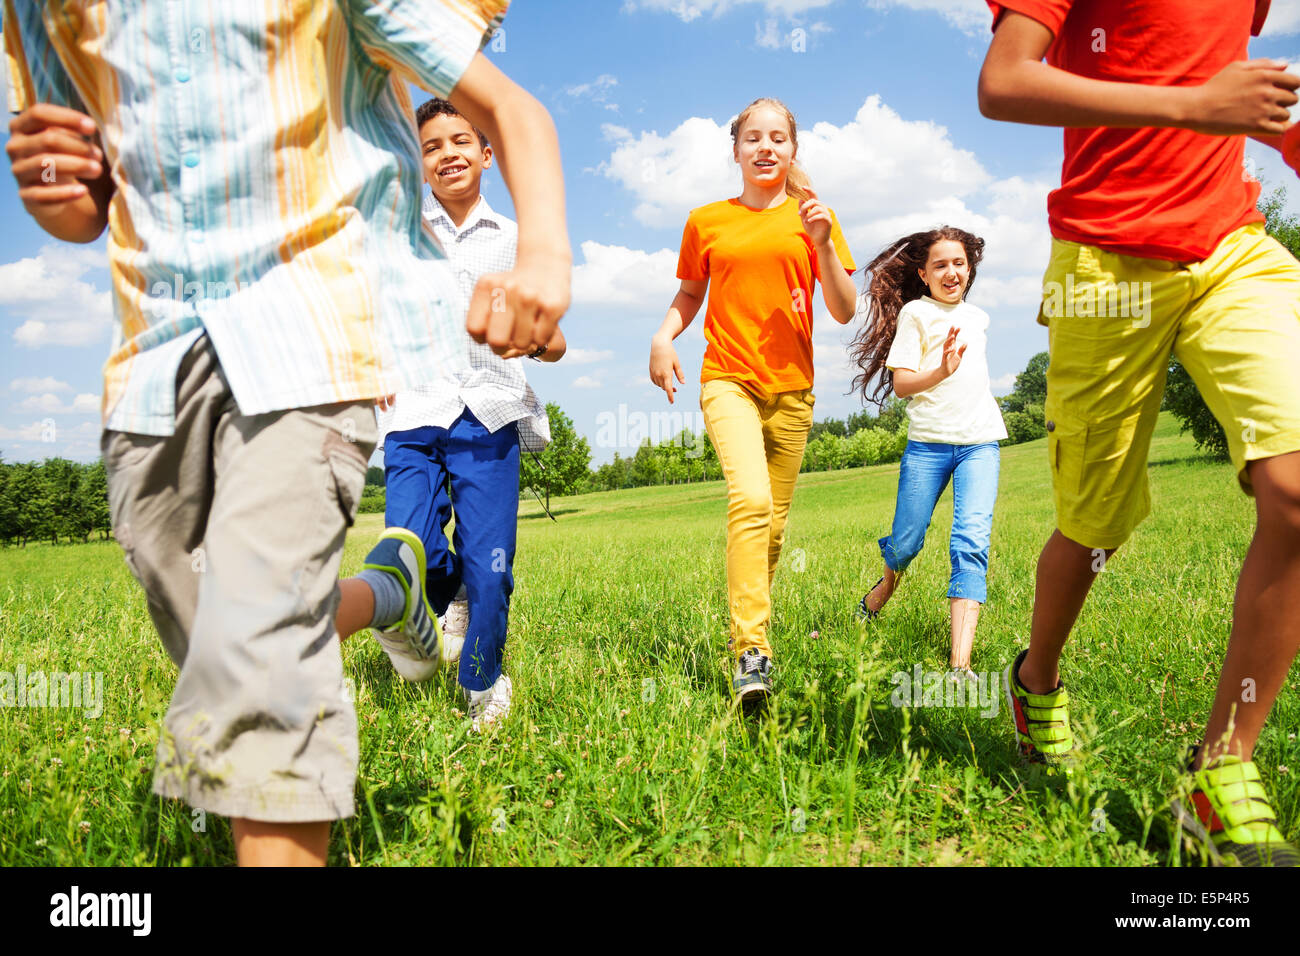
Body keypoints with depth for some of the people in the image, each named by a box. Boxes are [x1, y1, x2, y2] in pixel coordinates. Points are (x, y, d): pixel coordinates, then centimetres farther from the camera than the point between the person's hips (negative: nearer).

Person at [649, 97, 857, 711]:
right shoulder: (706, 221, 9)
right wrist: (663, 336, 1)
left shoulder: (812, 217, 8)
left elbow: (844, 312, 4)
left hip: (791, 388, 2)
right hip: (728, 380, -2)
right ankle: (751, 651, -24)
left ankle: (748, 630, 26)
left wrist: (823, 242, -10)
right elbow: (690, 293, 21)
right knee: (750, 499, -25)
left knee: (773, 523, 5)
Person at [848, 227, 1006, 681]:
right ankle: (887, 581, 40)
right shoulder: (915, 313, 2)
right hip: (928, 443, -3)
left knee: (971, 542, -14)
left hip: (979, 443, 3)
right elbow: (900, 383, -6)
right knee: (906, 543, 0)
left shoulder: (978, 318, 18)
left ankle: (960, 665, -20)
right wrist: (941, 371, -22)